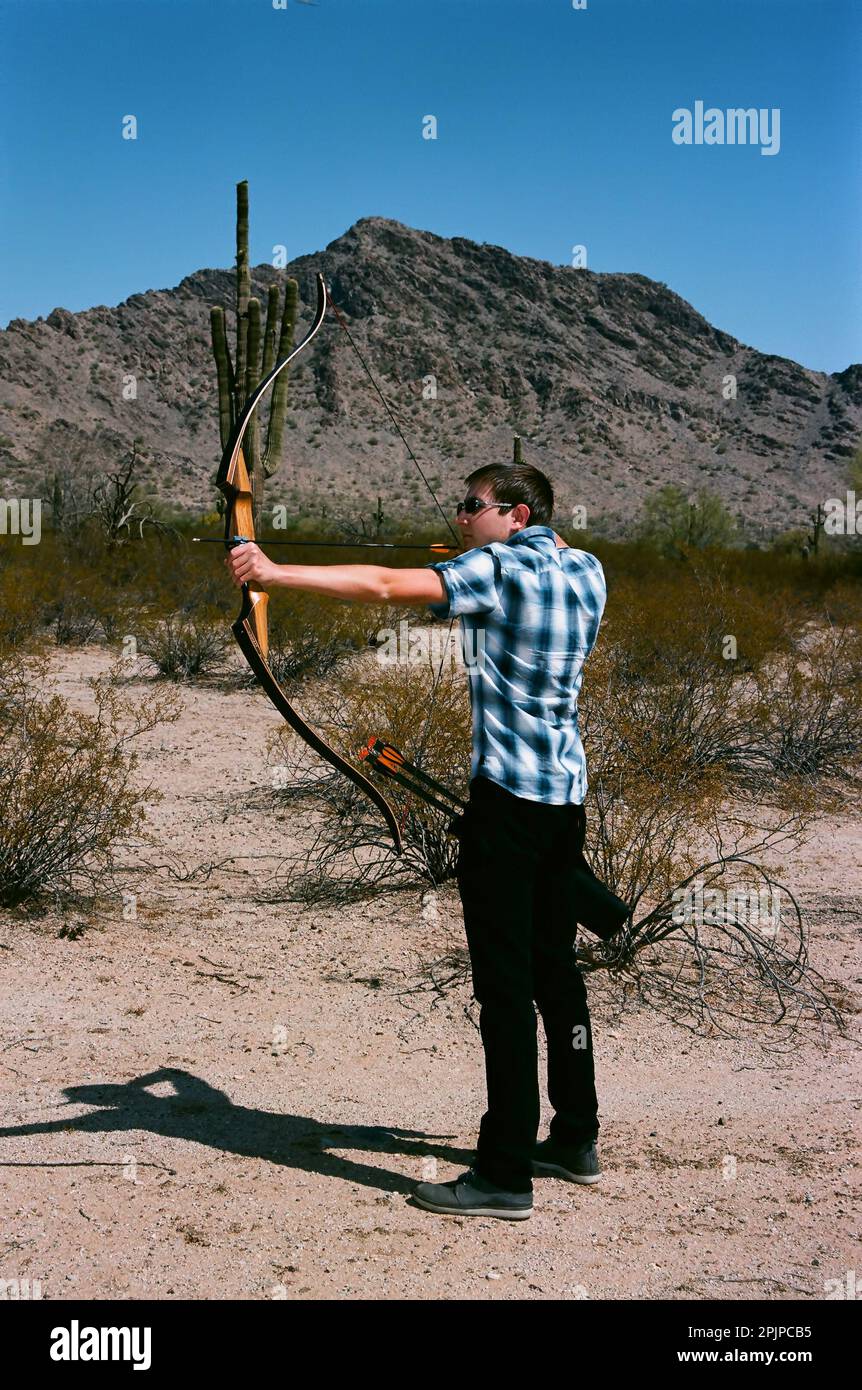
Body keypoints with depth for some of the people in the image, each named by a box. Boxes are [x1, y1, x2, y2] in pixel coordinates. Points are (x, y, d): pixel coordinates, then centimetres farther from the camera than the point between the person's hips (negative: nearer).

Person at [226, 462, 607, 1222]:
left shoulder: (499, 568, -10)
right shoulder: (586, 571, 11)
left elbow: (381, 585, -21)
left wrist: (274, 571, -22)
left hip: (510, 793, -8)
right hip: (569, 792, 8)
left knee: (505, 981, -6)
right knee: (556, 967, 17)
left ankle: (505, 1173, -4)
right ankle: (575, 1140, 26)